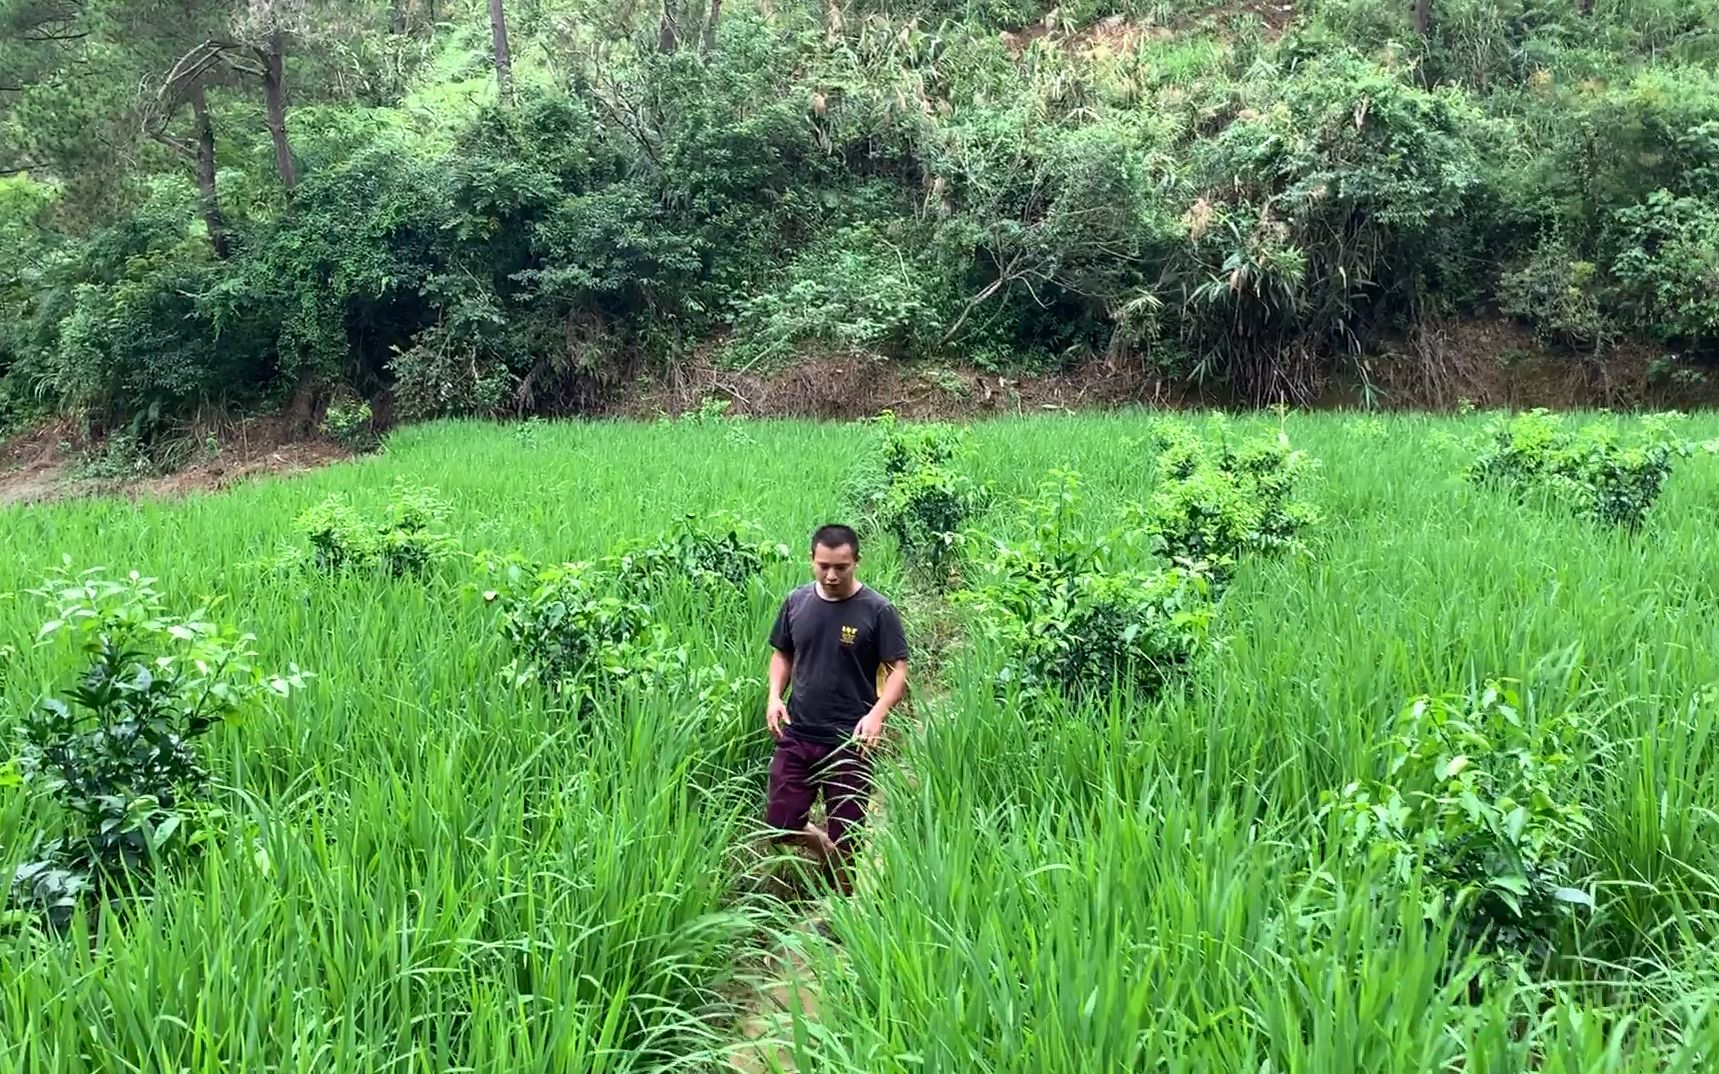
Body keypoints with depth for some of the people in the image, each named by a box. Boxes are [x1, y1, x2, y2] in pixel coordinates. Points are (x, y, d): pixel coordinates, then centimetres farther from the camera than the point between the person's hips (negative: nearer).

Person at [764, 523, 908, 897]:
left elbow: (898, 670, -8)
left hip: (850, 742, -4)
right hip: (797, 736, 4)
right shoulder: (796, 602, 3)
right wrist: (775, 695, -4)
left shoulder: (877, 610, -10)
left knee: (845, 837, 6)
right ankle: (832, 857, 34)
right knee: (780, 825, 5)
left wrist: (877, 714, -24)